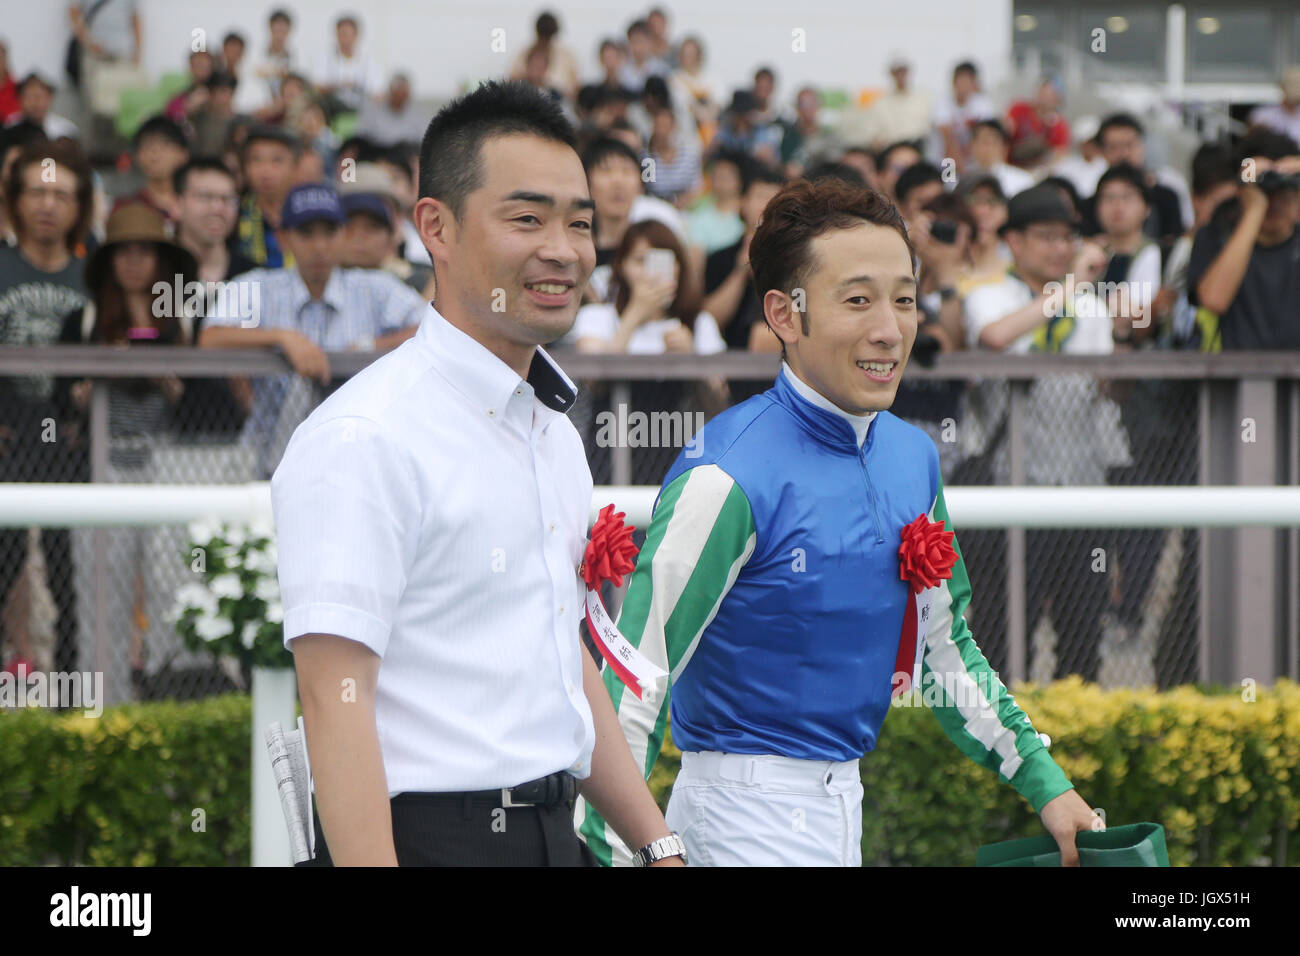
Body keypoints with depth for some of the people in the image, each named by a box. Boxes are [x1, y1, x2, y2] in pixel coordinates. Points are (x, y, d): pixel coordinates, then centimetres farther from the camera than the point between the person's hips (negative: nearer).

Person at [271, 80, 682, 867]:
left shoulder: (555, 433, 16)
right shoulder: (362, 441, -14)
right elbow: (335, 701, -20)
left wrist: (656, 844, 18)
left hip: (555, 833, 8)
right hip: (430, 837, -8)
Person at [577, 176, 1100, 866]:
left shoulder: (912, 458, 6)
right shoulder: (730, 477, -19)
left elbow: (943, 647, 19)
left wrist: (1044, 784, 15)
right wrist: (617, 852, -23)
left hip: (845, 802, 8)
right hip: (749, 812, -8)